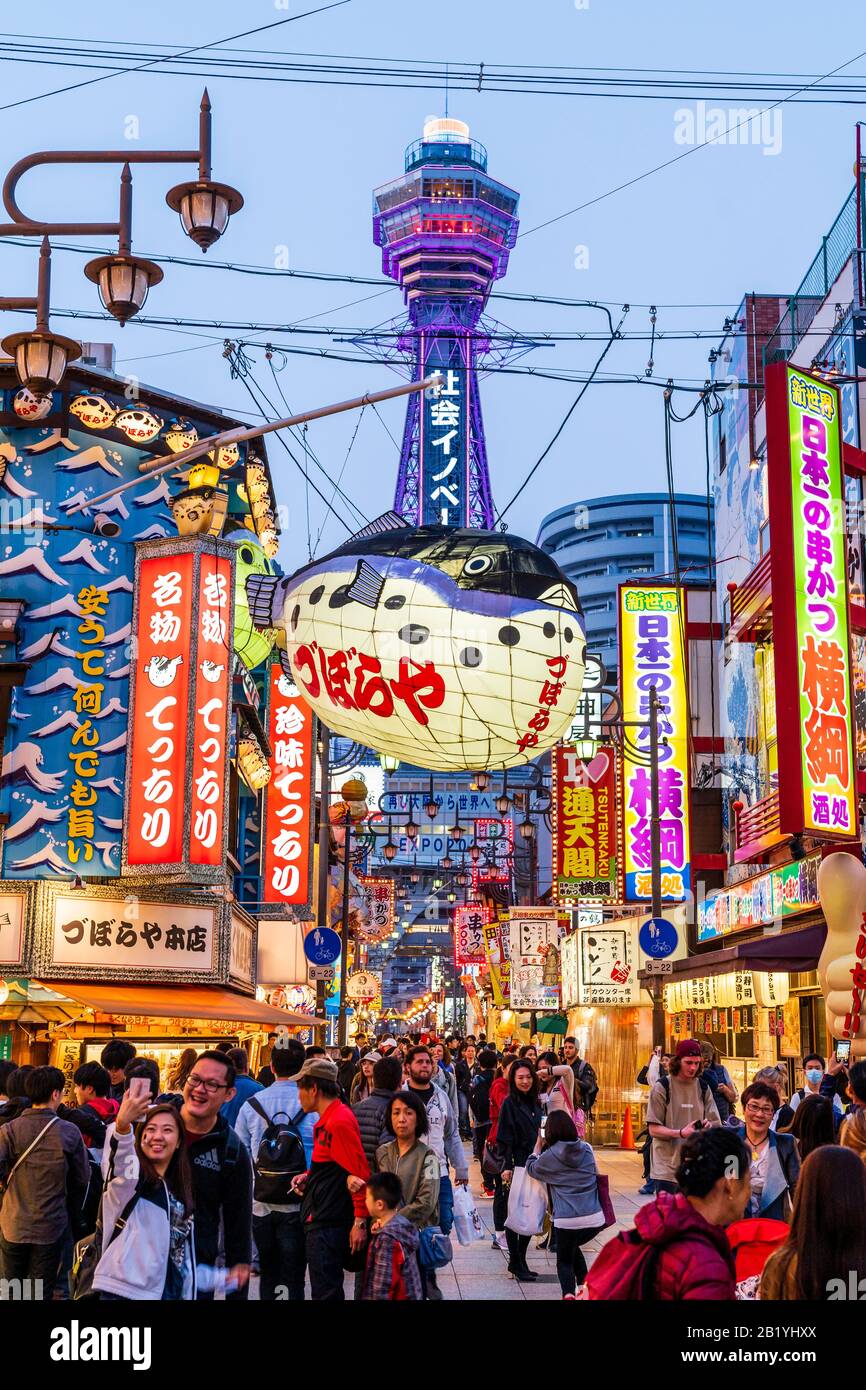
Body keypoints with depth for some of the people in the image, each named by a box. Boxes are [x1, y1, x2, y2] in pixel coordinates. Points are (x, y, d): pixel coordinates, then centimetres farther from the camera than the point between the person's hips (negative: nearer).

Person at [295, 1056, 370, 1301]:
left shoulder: (340, 1121, -19)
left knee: (325, 1292, -4)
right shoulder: (327, 1119, 13)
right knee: (326, 1289, 18)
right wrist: (309, 1177, 8)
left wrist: (360, 1221, -20)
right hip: (319, 1219, 10)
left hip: (328, 1225, -10)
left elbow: (360, 1174, -21)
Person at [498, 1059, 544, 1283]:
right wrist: (507, 1167, -17)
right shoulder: (509, 1103, -8)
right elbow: (505, 1138, -11)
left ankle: (520, 1262, 19)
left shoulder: (535, 1103, 11)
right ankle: (516, 1264, 8)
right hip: (516, 1165, -7)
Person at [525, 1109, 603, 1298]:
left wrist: (538, 1144, 31)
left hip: (566, 1221, -4)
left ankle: (568, 1293, -13)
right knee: (573, 1247, 31)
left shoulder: (550, 1156, -2)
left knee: (564, 1259, 13)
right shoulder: (587, 1149, 8)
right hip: (595, 1218, 4)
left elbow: (531, 1168, 19)